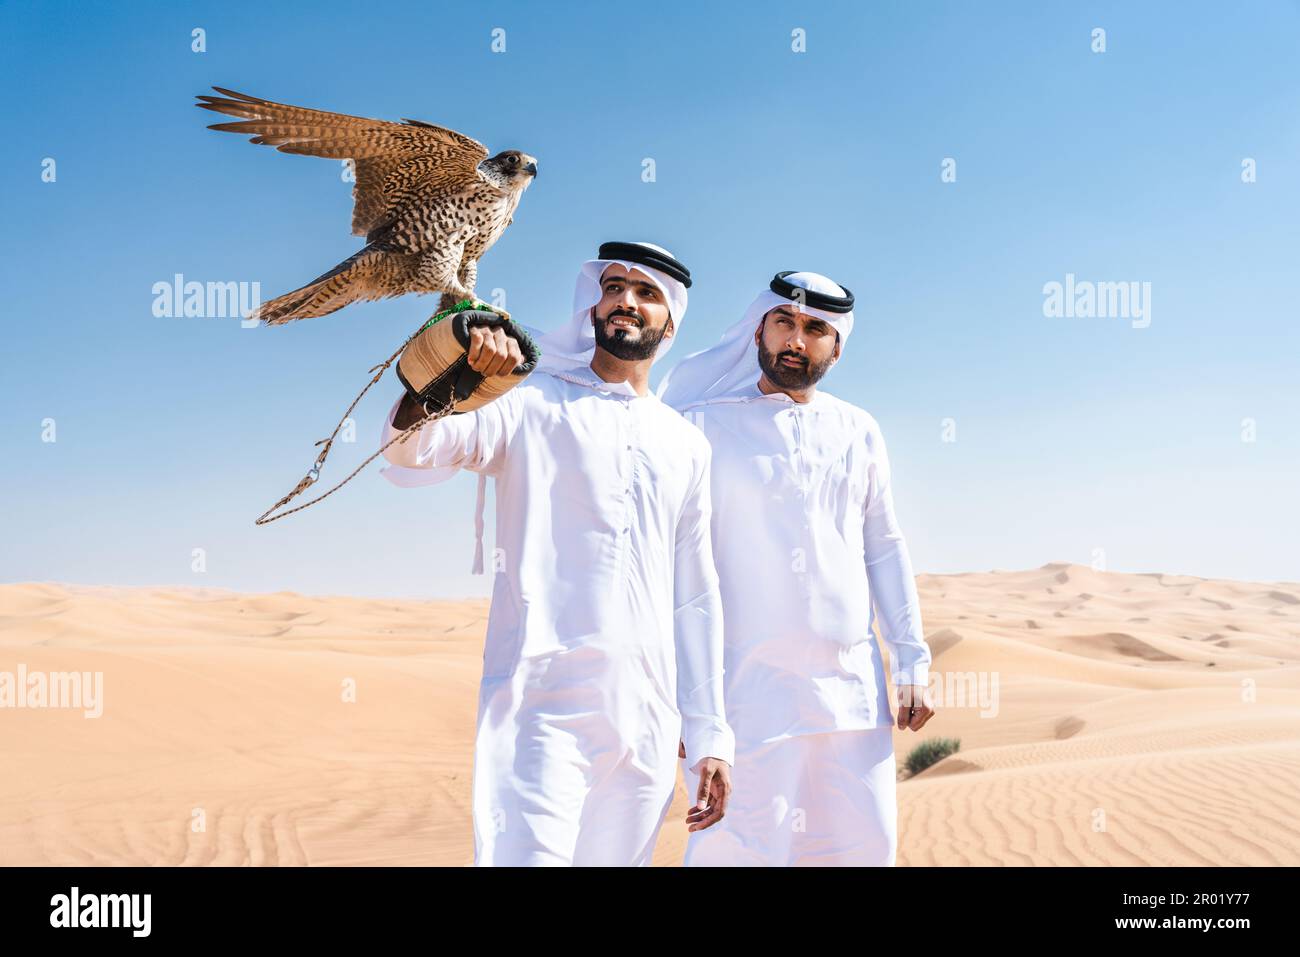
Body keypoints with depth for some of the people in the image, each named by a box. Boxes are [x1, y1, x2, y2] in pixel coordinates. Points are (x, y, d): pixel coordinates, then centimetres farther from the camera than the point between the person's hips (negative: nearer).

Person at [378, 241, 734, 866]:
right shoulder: (531, 402, 6)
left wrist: (708, 736, 13)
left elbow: (696, 597, 18)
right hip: (542, 709, -4)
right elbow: (409, 458, -8)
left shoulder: (686, 446, 18)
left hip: (648, 723, 4)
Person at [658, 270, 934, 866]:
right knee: (742, 850, -3)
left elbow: (884, 550, 15)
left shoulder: (859, 432, 12)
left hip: (853, 688, 4)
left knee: (866, 846, 8)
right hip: (748, 689, -4)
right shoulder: (704, 425, 0)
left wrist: (912, 663, 9)